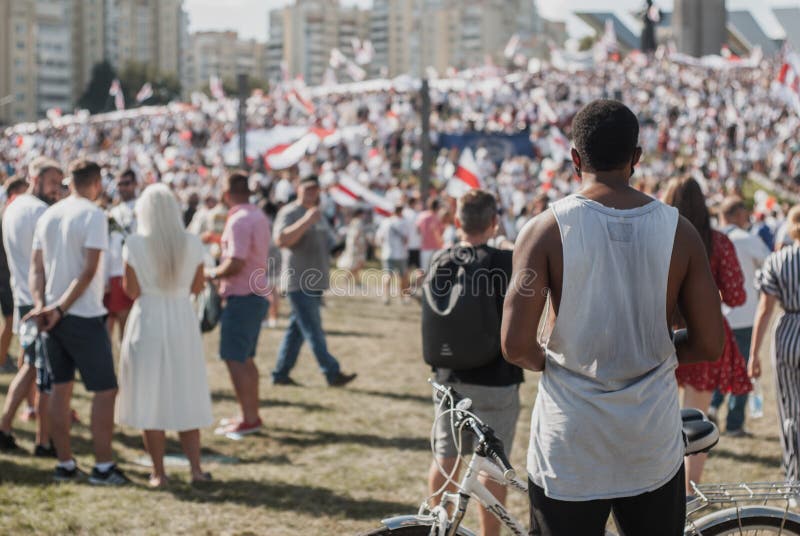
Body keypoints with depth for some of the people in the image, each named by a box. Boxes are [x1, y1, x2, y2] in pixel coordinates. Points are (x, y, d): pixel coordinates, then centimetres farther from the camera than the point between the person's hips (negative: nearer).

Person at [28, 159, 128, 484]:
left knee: (61, 389, 11)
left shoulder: (48, 216, 10)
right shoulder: (93, 215, -10)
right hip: (84, 317, -7)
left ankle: (65, 465, 15)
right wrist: (61, 308, -16)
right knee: (104, 390, 0)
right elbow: (89, 270, -17)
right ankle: (103, 467, 0)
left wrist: (41, 305, -4)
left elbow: (36, 267, 5)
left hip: (54, 317, 7)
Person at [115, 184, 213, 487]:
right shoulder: (192, 243, -3)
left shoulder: (135, 244, -10)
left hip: (148, 320, -2)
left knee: (150, 397, 6)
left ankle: (158, 473, 7)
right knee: (186, 396, 13)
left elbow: (131, 291, -7)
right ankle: (196, 468, 10)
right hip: (183, 319, 2)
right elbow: (197, 286, 4)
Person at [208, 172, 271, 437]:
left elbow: (236, 263, -24)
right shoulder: (259, 216, 12)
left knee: (235, 359, -5)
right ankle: (251, 414, 23)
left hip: (241, 297, -10)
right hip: (257, 294, 10)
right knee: (245, 358, 17)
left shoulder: (239, 221, -18)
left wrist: (213, 274, -8)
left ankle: (249, 419, -4)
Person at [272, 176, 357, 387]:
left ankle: (280, 373, 16)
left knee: (297, 330, 10)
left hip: (315, 282, 9)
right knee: (313, 330, -8)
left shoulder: (317, 214, 19)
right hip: (299, 283, -9)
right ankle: (332, 373, -9)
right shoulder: (289, 213, -10)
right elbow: (281, 240, -26)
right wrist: (306, 221, -31)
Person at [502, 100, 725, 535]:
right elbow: (709, 344, -1)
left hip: (570, 450, -2)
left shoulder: (546, 229, -10)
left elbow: (516, 345, -14)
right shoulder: (678, 232, -3)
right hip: (654, 450, 2)